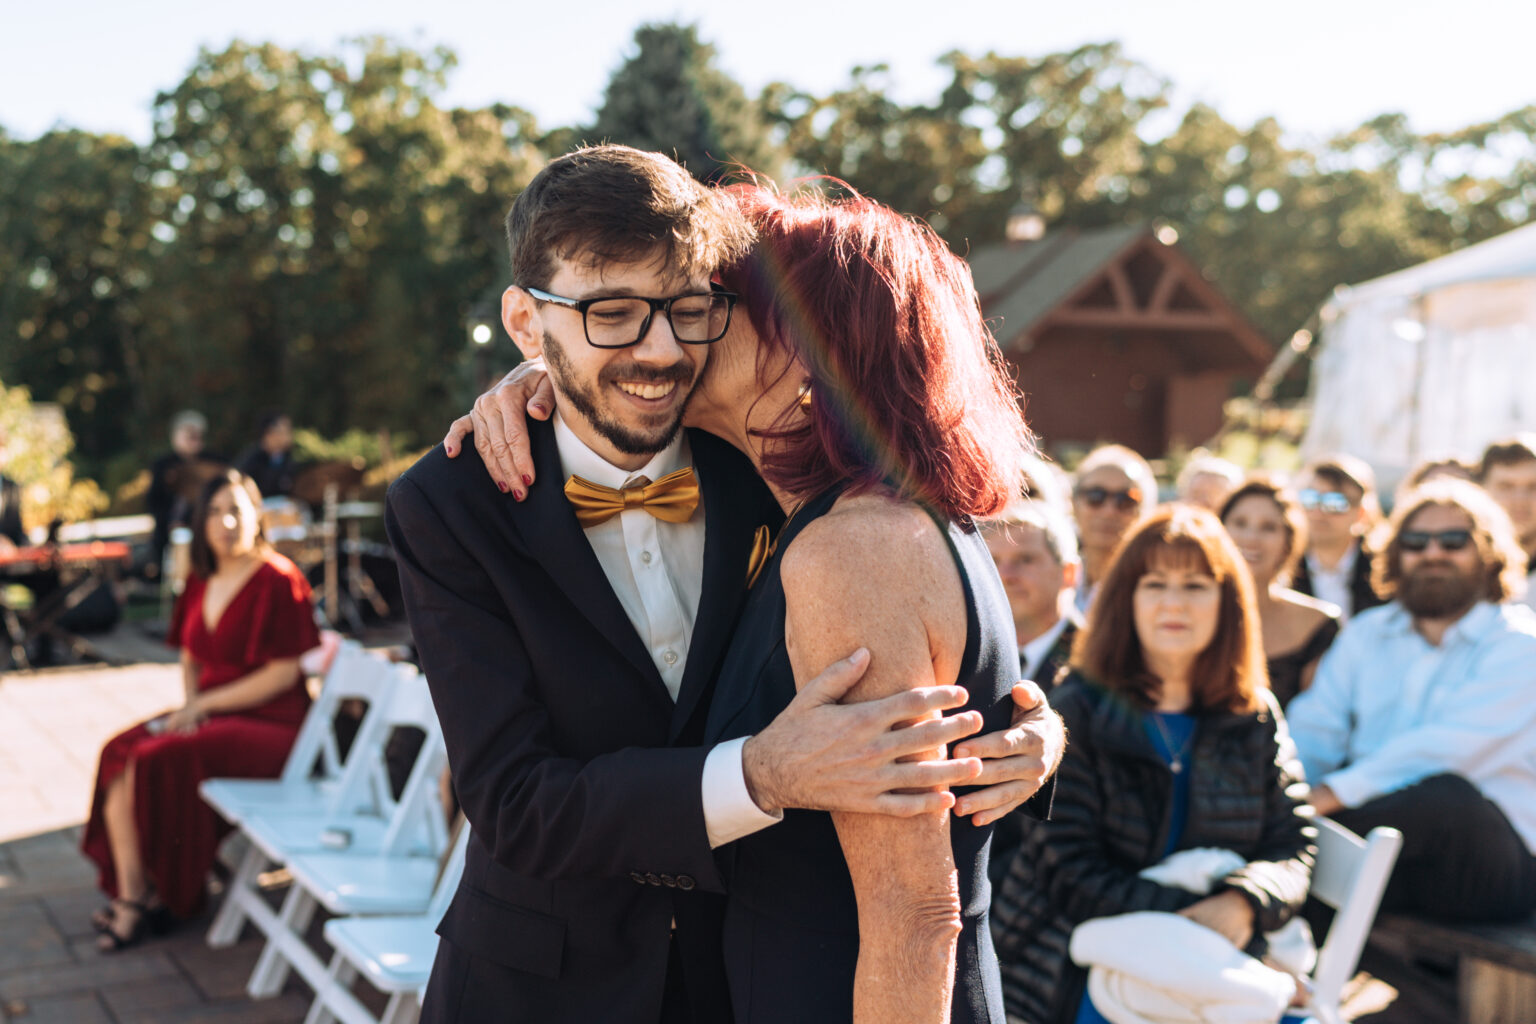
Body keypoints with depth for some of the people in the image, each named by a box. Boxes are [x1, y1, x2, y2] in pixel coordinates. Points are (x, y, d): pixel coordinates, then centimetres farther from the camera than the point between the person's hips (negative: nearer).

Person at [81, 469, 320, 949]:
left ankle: (165, 896, -8)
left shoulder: (278, 580, -12)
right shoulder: (202, 583, 11)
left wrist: (204, 704, -12)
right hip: (208, 713, 8)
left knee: (159, 761, -25)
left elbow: (283, 674, -16)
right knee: (119, 753, -13)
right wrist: (190, 705, -1)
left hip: (268, 725, -8)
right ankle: (130, 895, -14)